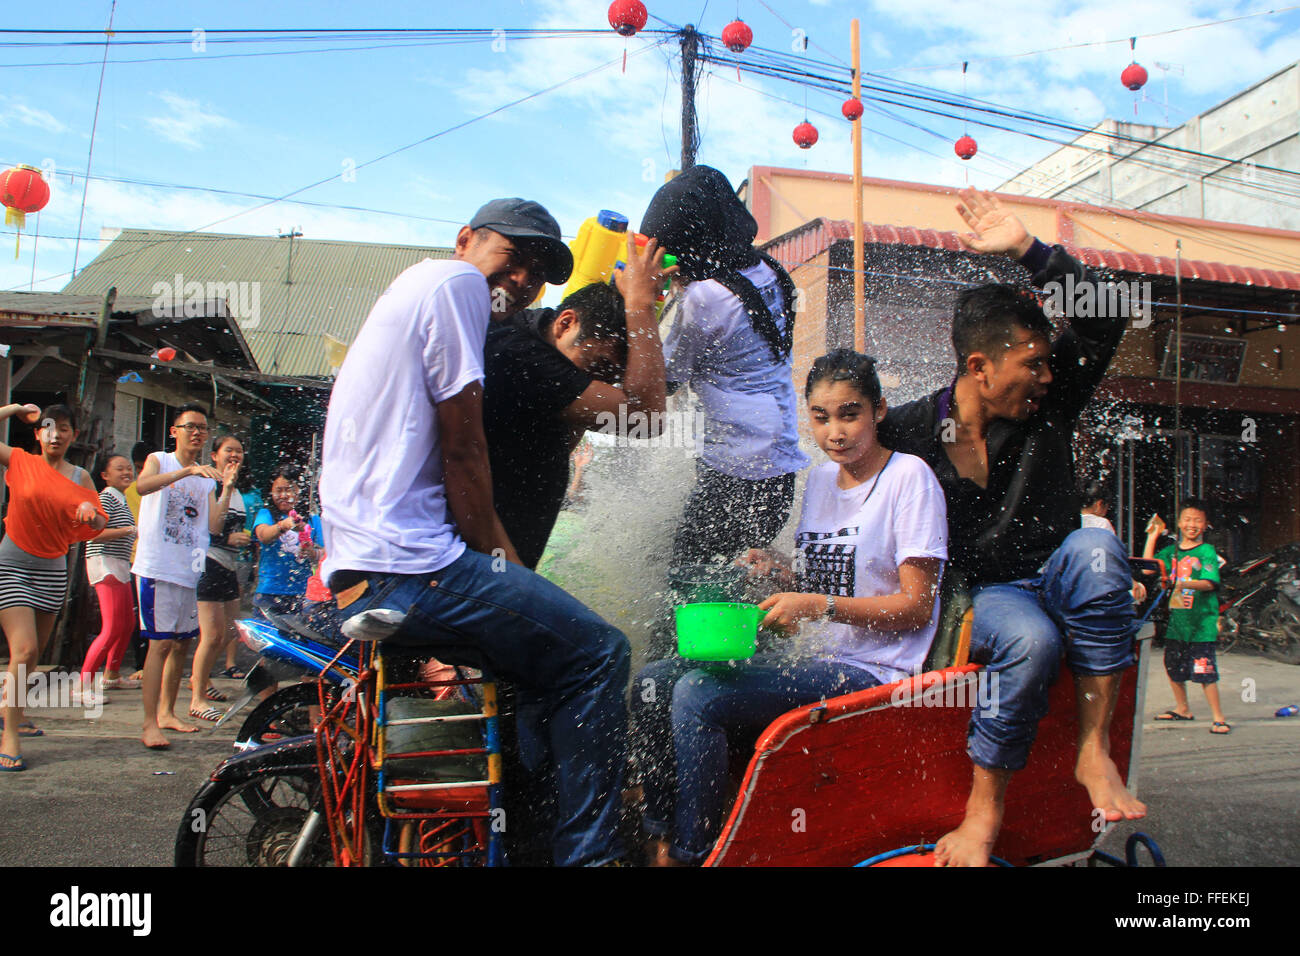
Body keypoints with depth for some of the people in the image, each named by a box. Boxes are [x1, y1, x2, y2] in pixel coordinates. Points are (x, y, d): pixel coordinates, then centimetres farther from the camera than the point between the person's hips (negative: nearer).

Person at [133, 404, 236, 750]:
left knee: (181, 643, 10)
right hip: (157, 568, -5)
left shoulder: (207, 477, 15)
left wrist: (227, 489, -5)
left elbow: (213, 527, 5)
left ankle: (167, 712, 22)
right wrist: (188, 470, -33)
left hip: (190, 570, 6)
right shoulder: (159, 461, 3)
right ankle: (150, 724, -10)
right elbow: (143, 485, -23)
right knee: (161, 642, -12)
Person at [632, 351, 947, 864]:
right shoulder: (820, 479, 14)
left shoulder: (909, 477, -7)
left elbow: (916, 606, -11)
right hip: (816, 658, 8)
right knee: (653, 682, -6)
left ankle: (691, 851, -10)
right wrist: (779, 569, 2)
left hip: (870, 669, -8)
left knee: (697, 694, -26)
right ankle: (660, 837, 1)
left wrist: (819, 605, -21)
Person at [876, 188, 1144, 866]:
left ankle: (1094, 749, -28)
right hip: (983, 595, -3)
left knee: (1093, 545, -33)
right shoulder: (909, 430, -7)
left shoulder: (1047, 404, 0)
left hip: (1056, 582, 3)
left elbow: (1104, 320, -7)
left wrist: (1028, 249, -15)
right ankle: (985, 808, -20)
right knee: (1030, 640, -38)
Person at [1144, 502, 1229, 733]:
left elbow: (1209, 583, -17)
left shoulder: (1207, 551, -6)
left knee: (1204, 671, -9)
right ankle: (1182, 708, 34)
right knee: (1173, 666, 16)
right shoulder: (1172, 551, 10)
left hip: (1202, 621, -6)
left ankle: (1219, 718, 1)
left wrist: (1186, 584, -34)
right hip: (1177, 618, 6)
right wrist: (1152, 537, 3)